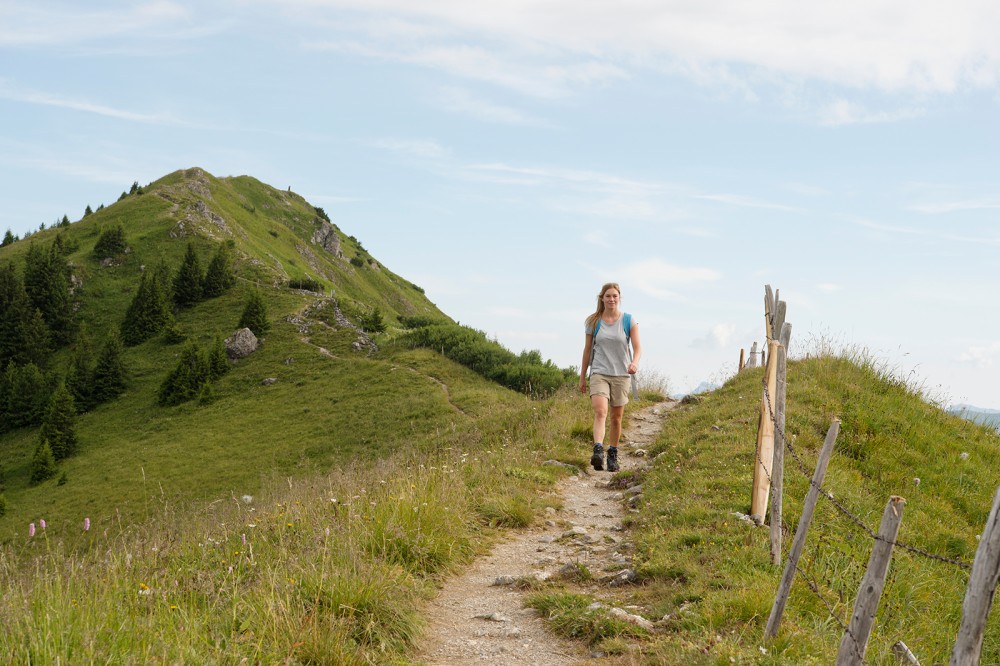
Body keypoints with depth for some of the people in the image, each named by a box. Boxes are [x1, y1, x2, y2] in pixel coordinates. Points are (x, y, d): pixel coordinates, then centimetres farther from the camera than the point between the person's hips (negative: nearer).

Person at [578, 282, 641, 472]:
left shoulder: (629, 320, 1)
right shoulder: (593, 322, 3)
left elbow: (637, 347, -2)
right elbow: (587, 350, 10)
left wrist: (634, 362, -24)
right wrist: (582, 377, 13)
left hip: (621, 375, 1)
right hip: (599, 373, -1)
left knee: (616, 418, 7)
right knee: (600, 412, -21)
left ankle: (613, 455, 21)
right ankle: (598, 451, -34)